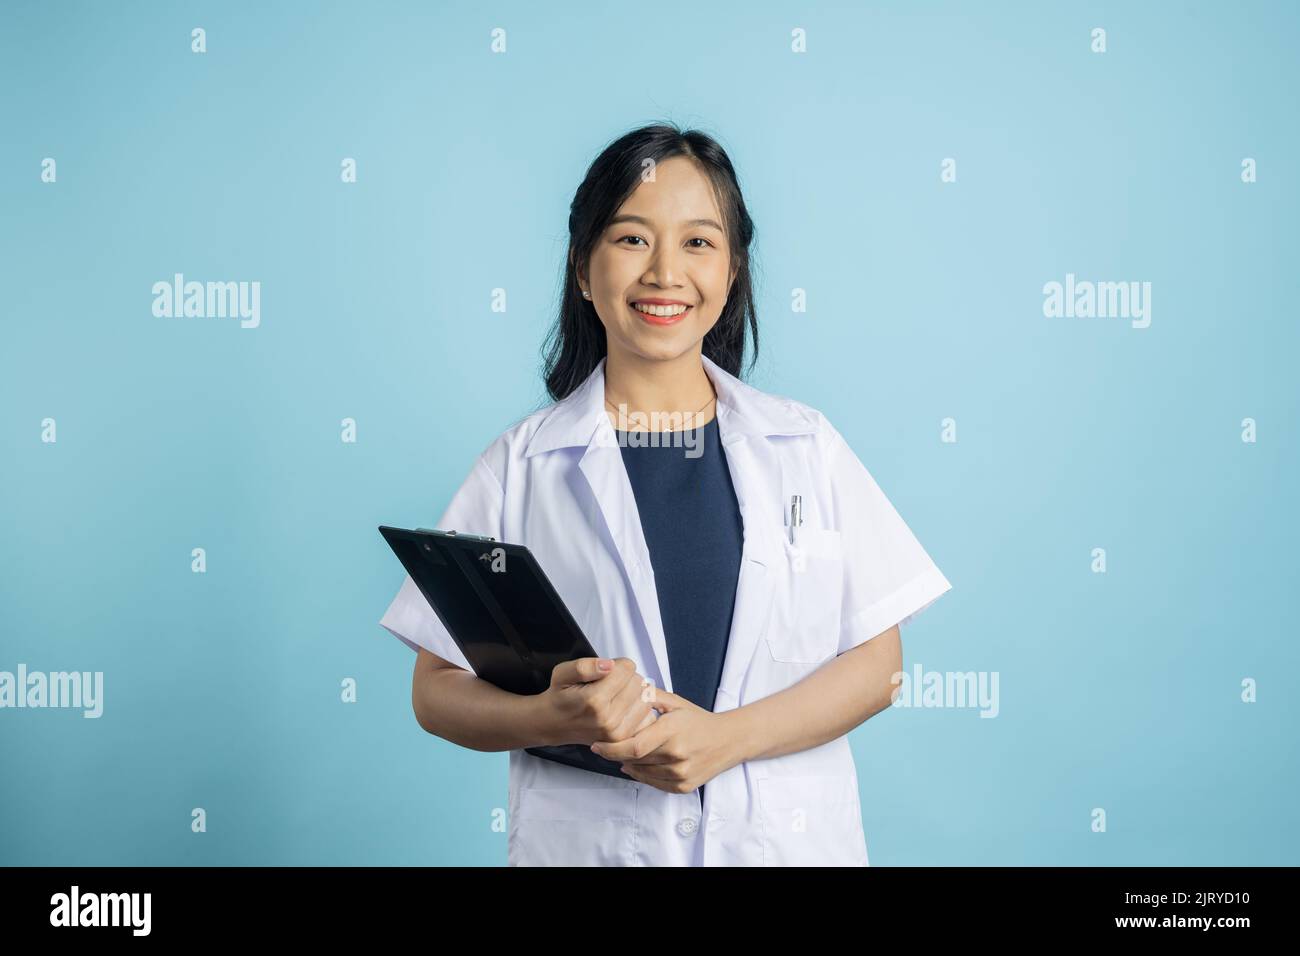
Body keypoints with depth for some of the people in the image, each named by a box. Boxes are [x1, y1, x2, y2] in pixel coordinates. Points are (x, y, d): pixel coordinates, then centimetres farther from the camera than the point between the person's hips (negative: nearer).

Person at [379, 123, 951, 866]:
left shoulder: (805, 446, 1)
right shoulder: (521, 467, -3)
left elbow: (878, 658, -1)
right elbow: (438, 689, -2)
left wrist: (727, 735, -15)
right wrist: (553, 719, -21)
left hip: (791, 836, 1)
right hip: (587, 841, -1)